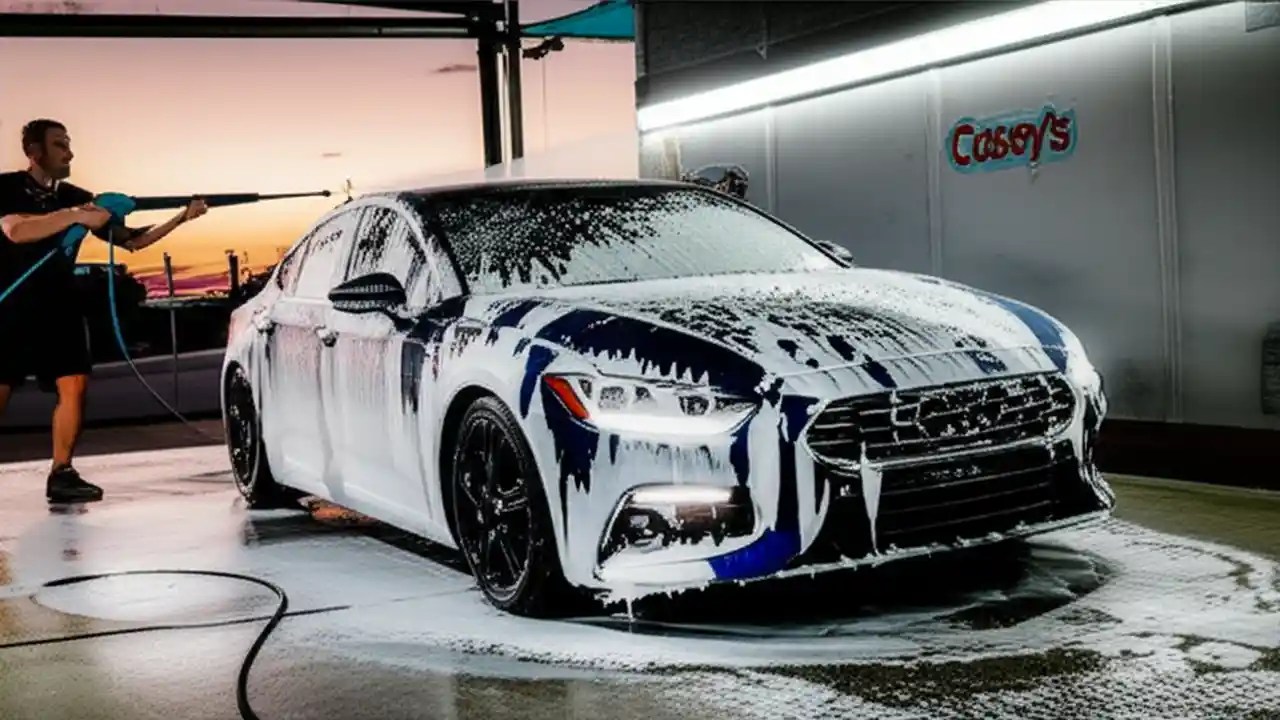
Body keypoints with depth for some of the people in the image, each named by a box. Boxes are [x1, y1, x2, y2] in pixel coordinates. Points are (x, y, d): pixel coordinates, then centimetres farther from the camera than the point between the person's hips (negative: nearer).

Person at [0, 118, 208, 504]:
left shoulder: (76, 197, 8)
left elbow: (131, 240, 8)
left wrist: (182, 218, -2)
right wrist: (76, 216, -29)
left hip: (58, 307, 4)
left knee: (74, 385, -7)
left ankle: (61, 473, 0)